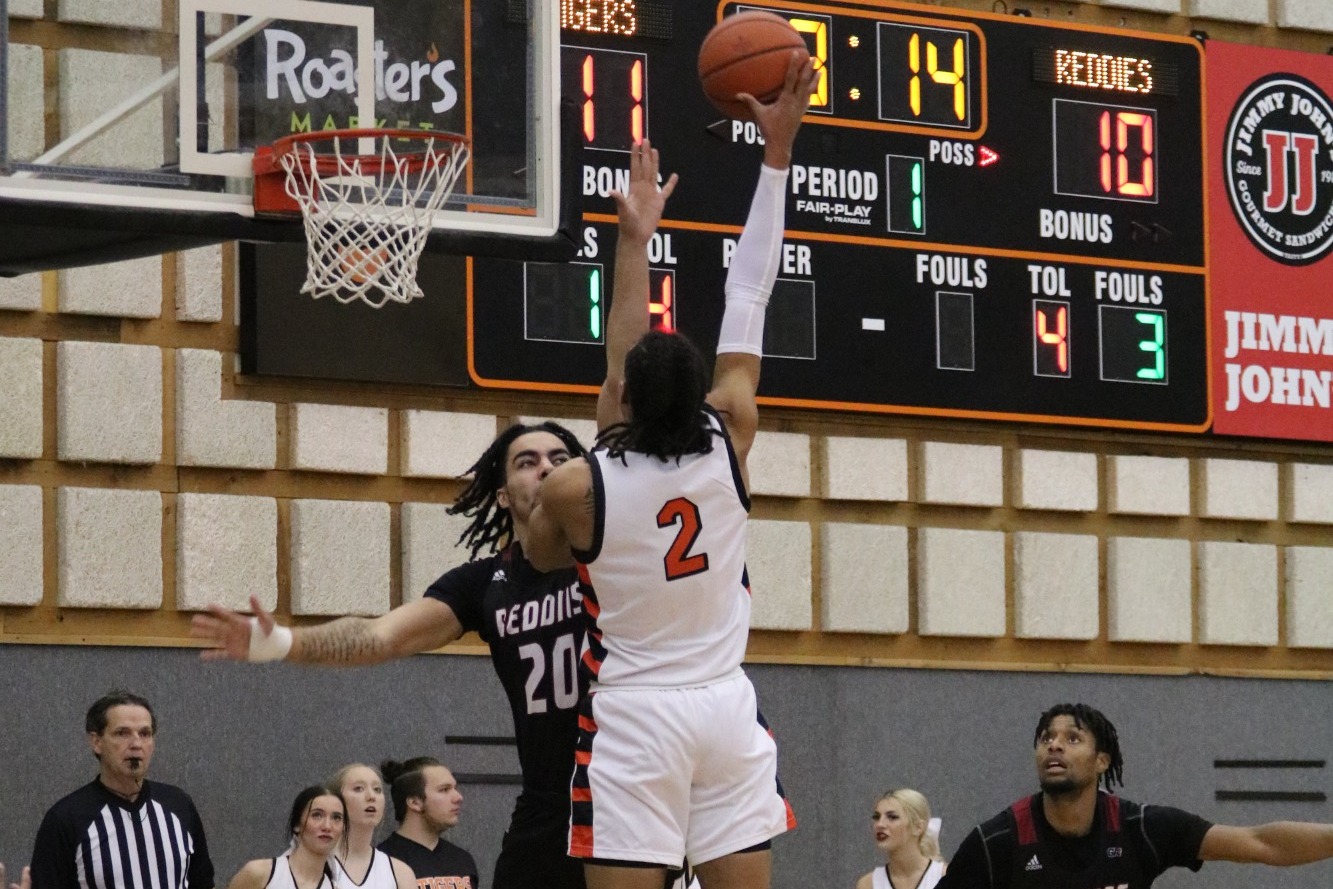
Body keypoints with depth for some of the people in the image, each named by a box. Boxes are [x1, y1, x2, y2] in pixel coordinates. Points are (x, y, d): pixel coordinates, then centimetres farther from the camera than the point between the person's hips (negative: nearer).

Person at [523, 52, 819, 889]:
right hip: (727, 710, 3)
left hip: (633, 720, -3)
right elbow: (749, 300, 0)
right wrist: (778, 153, 5)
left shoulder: (574, 486, -10)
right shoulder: (730, 442, -4)